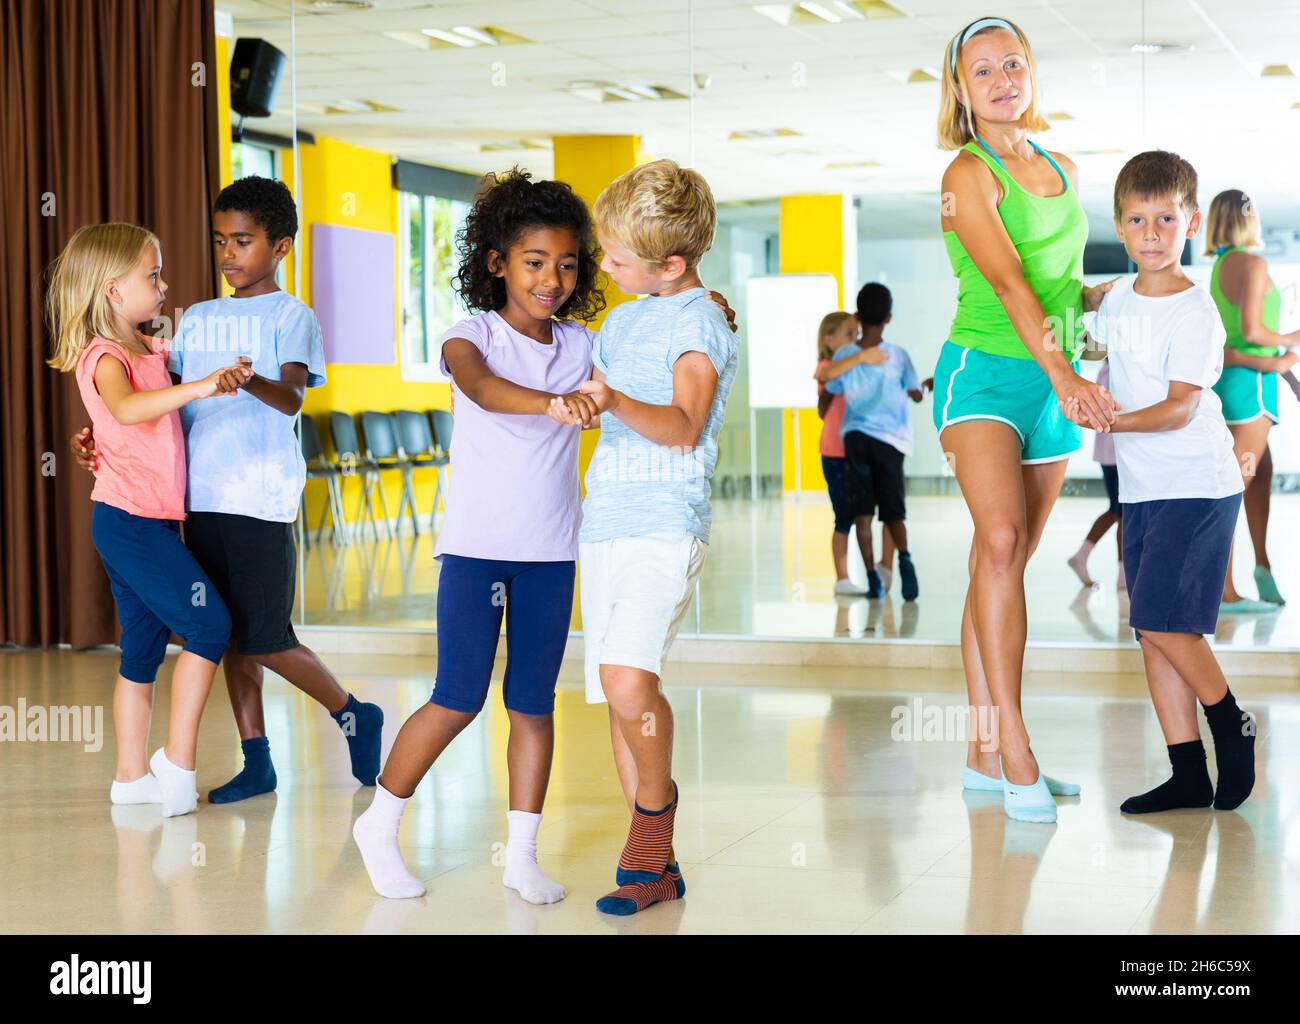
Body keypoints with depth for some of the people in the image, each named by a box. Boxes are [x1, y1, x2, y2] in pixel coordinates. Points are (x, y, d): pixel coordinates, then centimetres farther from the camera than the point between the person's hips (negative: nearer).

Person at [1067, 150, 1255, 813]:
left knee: (1162, 618, -14)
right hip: (1141, 487, 8)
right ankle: (1189, 774, 10)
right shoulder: (1118, 299, 9)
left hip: (1198, 487, -7)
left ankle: (1232, 727, 10)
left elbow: (1180, 409, -19)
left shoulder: (1195, 311, -13)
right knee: (1152, 630, 4)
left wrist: (1109, 421, -27)